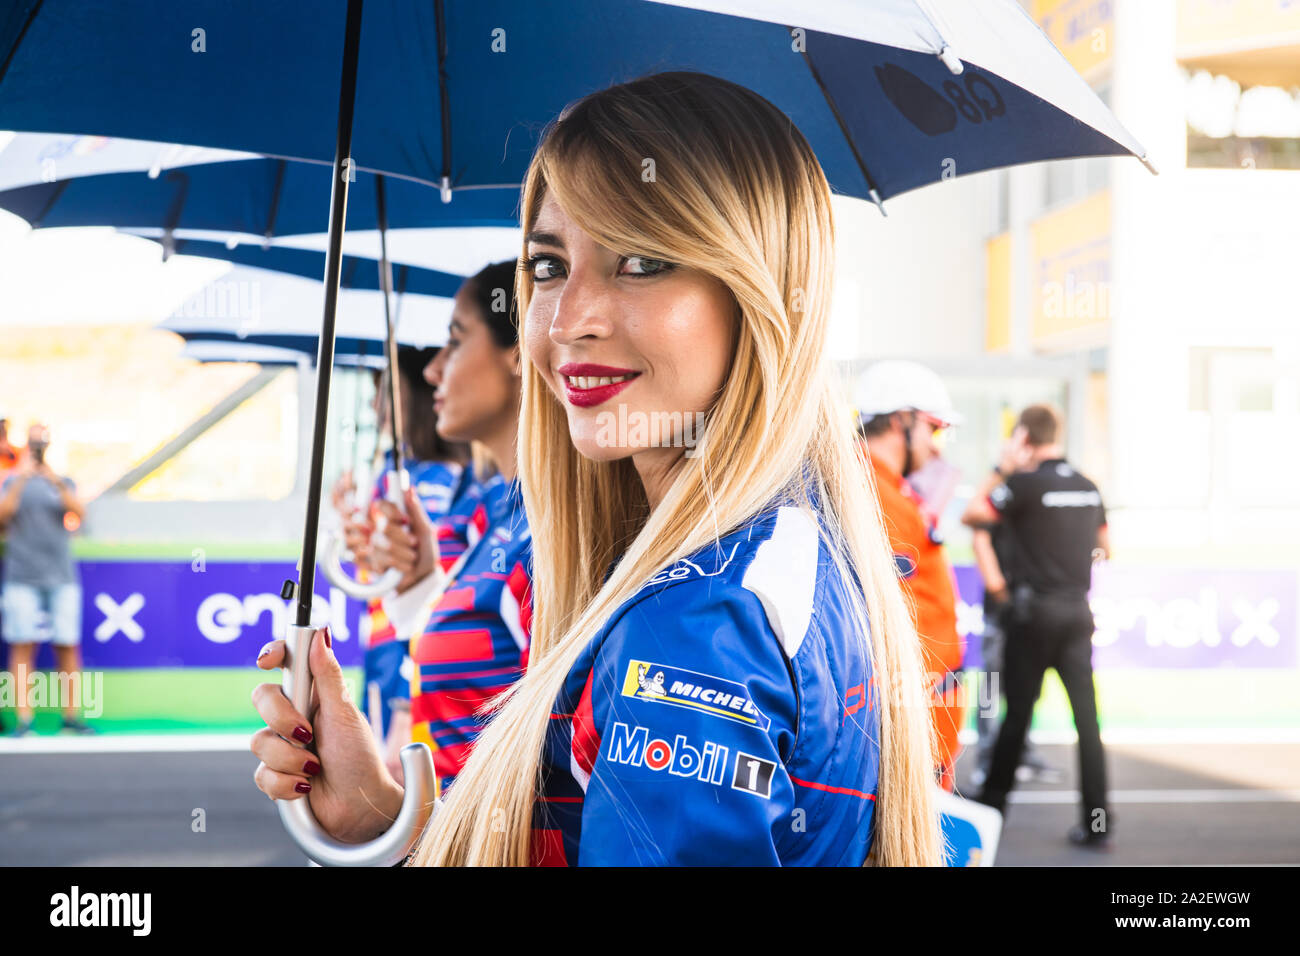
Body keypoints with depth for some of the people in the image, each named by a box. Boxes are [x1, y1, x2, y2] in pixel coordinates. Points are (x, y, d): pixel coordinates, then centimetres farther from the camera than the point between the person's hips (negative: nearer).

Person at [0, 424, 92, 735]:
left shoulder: (63, 483, 13)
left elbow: (79, 512, -6)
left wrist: (57, 483, -19)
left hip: (61, 577, 1)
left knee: (68, 645, -1)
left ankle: (72, 715, 4)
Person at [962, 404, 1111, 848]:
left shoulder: (1026, 482, -11)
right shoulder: (1088, 487, 8)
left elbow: (972, 515, -6)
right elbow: (1105, 547, 19)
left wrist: (1001, 470, -1)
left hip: (1036, 610, -4)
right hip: (1078, 610, 4)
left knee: (1018, 710, 6)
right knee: (1086, 714, 3)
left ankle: (992, 802, 18)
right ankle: (1097, 823, 2)